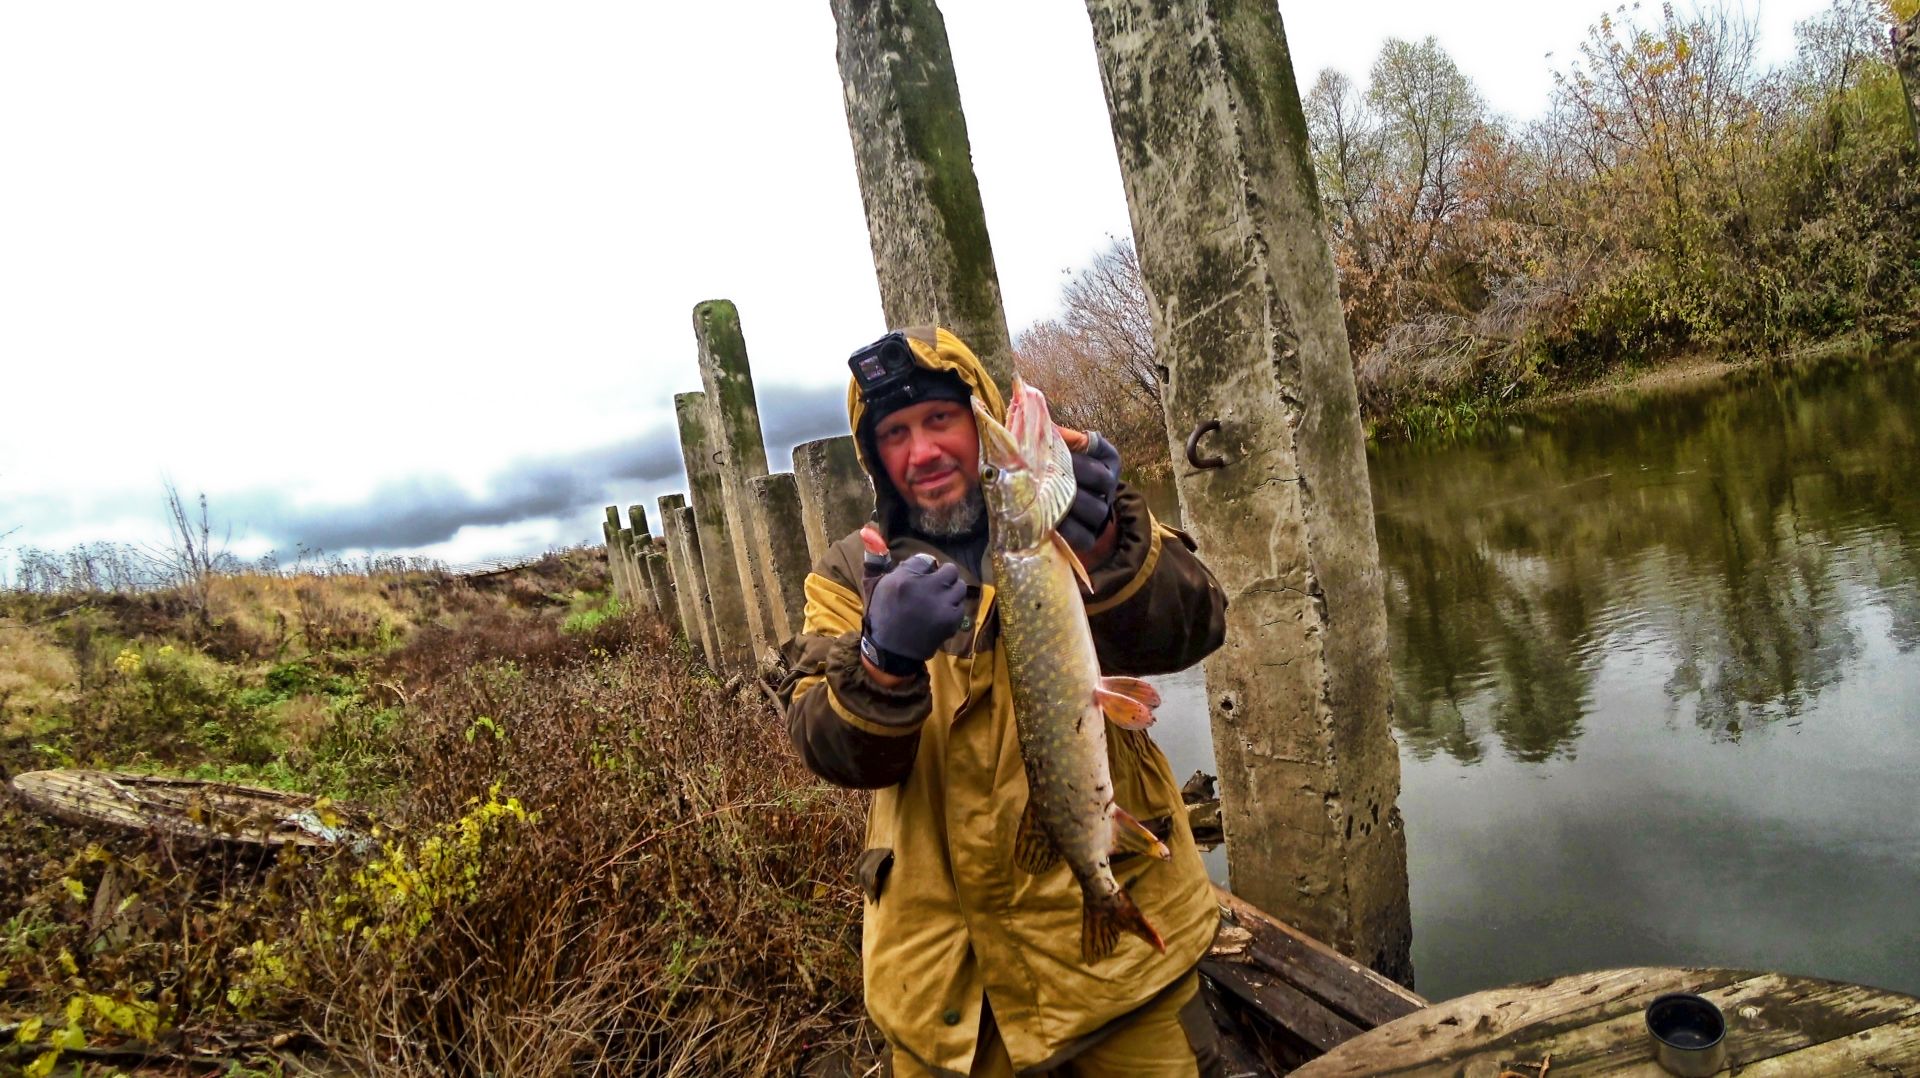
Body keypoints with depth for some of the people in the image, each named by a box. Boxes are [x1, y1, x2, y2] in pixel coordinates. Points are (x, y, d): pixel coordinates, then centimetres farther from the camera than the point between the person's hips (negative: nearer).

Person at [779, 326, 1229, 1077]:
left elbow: (1187, 630, -20)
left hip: (1115, 934, -1)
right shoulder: (852, 576, 2)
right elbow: (835, 752, -11)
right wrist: (886, 661, -32)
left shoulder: (1064, 531, -2)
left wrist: (1100, 544, -40)